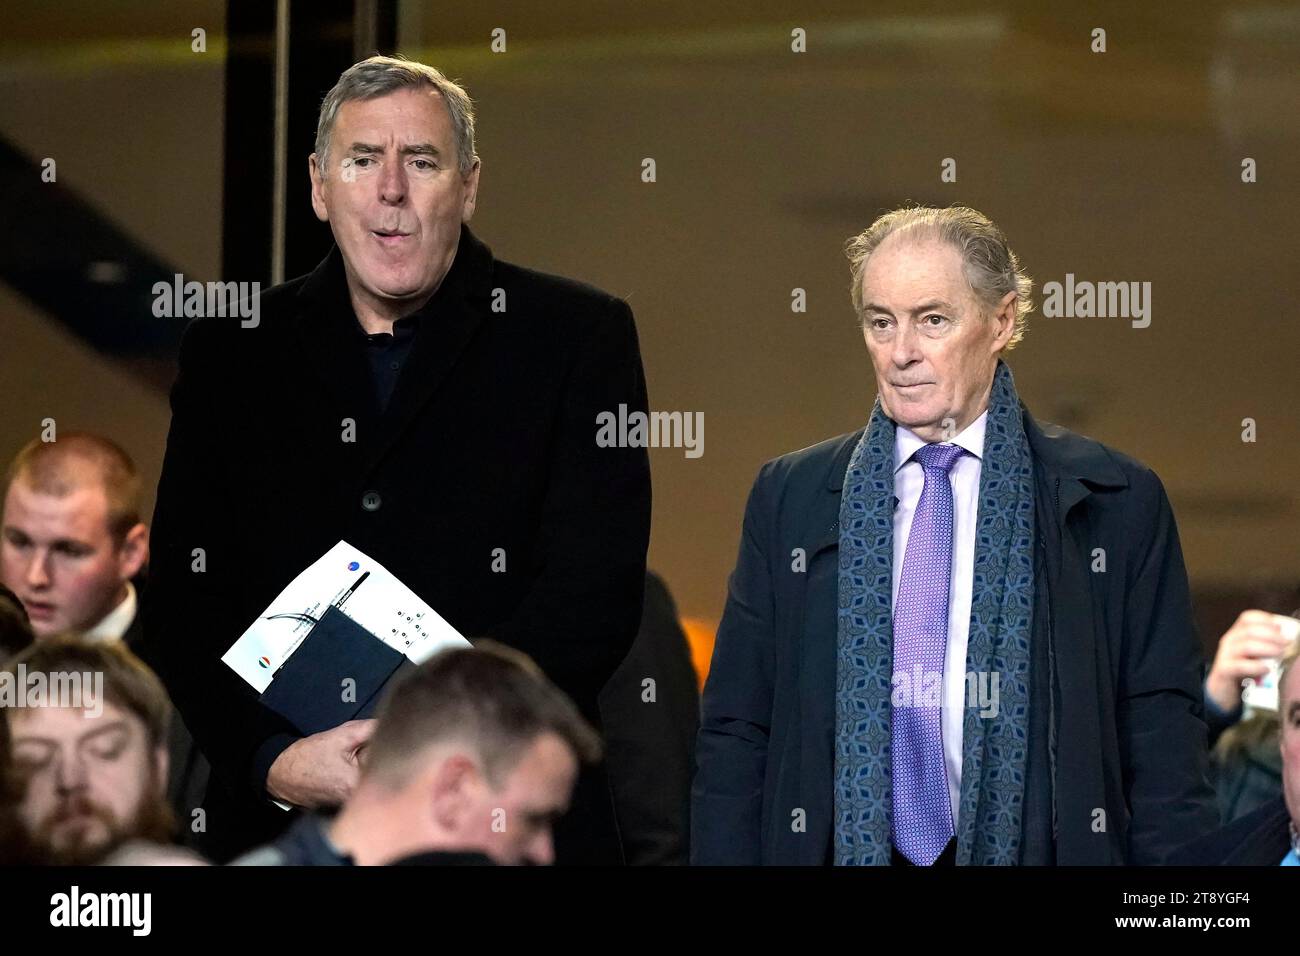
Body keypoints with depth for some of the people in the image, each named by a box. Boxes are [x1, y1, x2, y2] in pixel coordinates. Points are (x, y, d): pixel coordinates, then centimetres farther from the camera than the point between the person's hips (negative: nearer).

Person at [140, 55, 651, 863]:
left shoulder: (579, 338, 0)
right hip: (282, 820, 2)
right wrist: (274, 759, -15)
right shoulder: (232, 354, 8)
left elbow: (594, 594, -9)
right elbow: (185, 604, 2)